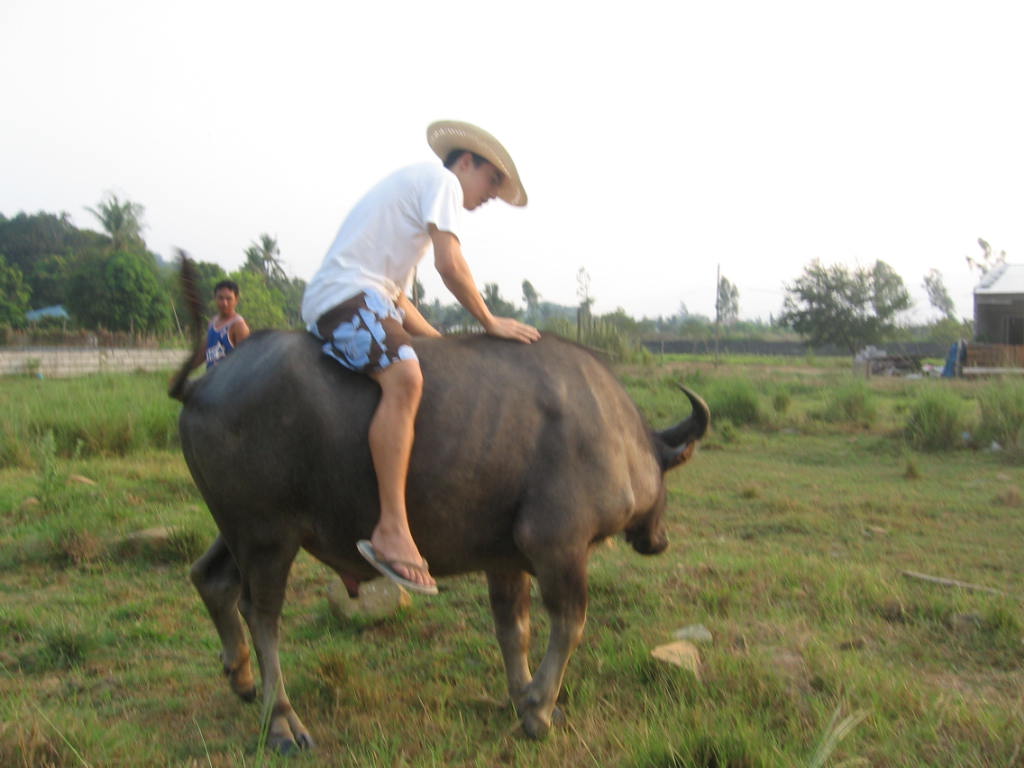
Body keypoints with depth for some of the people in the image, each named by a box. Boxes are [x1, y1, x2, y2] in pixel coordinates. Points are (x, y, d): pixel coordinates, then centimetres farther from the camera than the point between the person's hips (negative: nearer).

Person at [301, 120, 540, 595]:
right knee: (404, 377, -32)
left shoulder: (418, 185, 31)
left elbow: (397, 302, 28)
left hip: (371, 303, 11)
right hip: (345, 293, -11)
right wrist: (489, 322, -3)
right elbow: (449, 264, -12)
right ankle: (391, 530, -37)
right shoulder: (440, 179, 2)